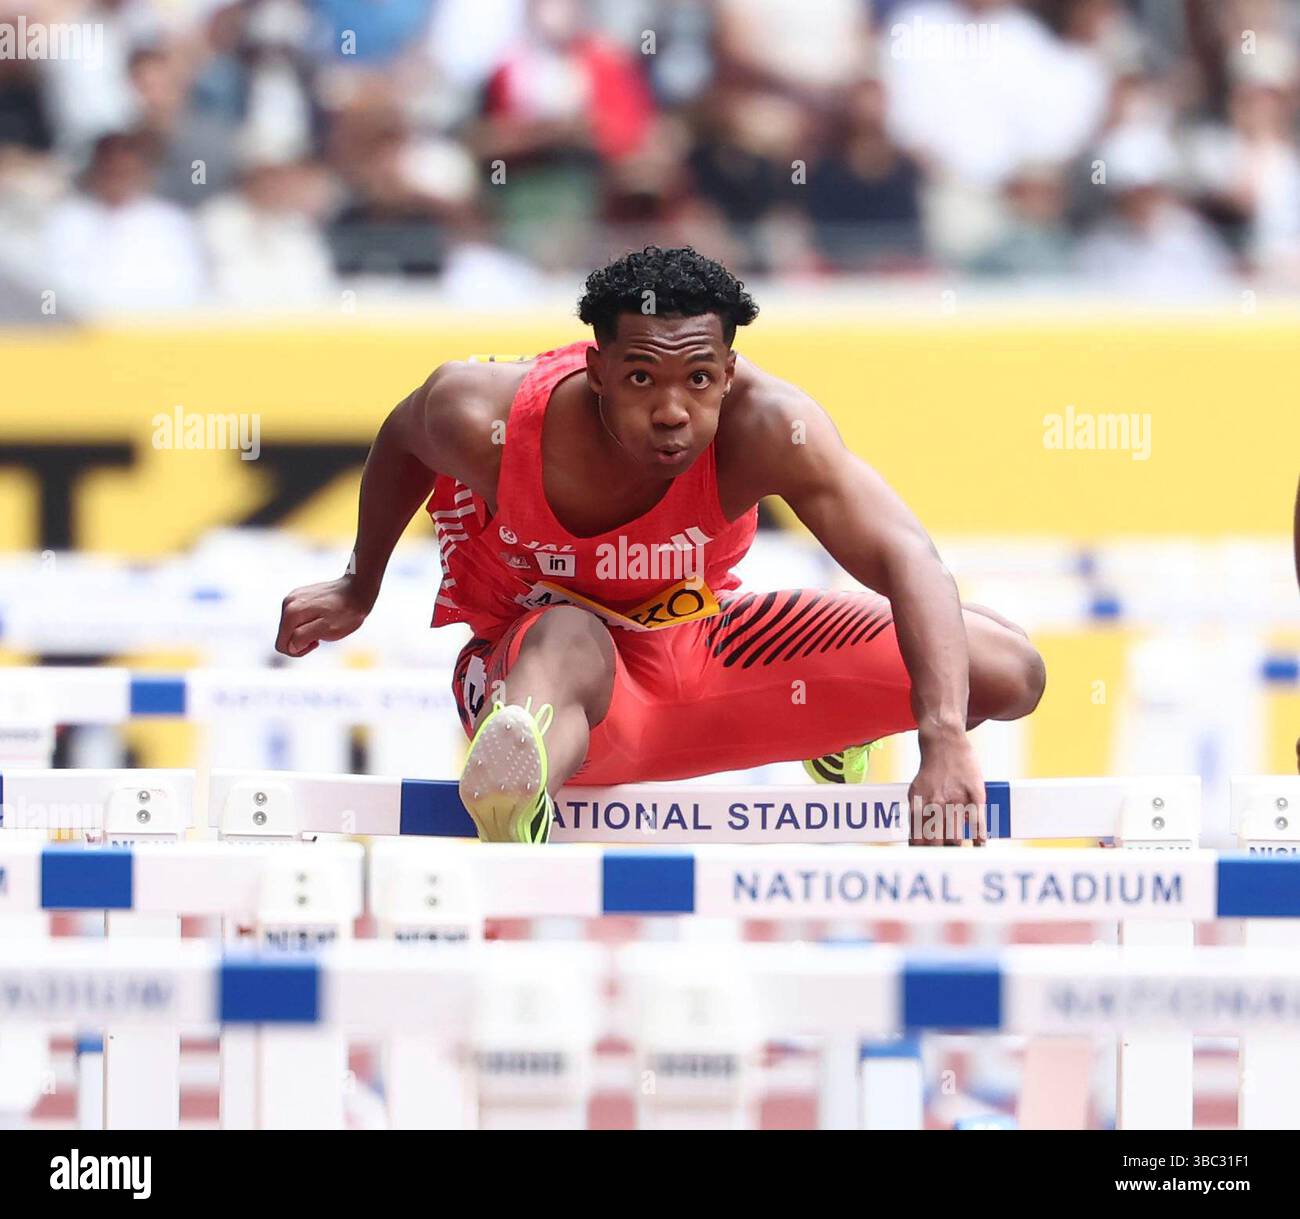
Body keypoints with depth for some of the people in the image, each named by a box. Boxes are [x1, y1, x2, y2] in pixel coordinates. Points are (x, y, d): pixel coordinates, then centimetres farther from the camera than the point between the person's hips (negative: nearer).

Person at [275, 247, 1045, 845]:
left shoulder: (764, 426, -30)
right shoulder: (486, 419, -28)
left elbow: (904, 556, -39)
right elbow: (403, 443, -3)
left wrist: (945, 738, -54)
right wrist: (360, 591, 14)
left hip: (694, 649, 3)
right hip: (538, 664, -3)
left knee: (1007, 672, -8)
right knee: (570, 642, -44)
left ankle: (840, 733, 27)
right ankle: (514, 814, -80)